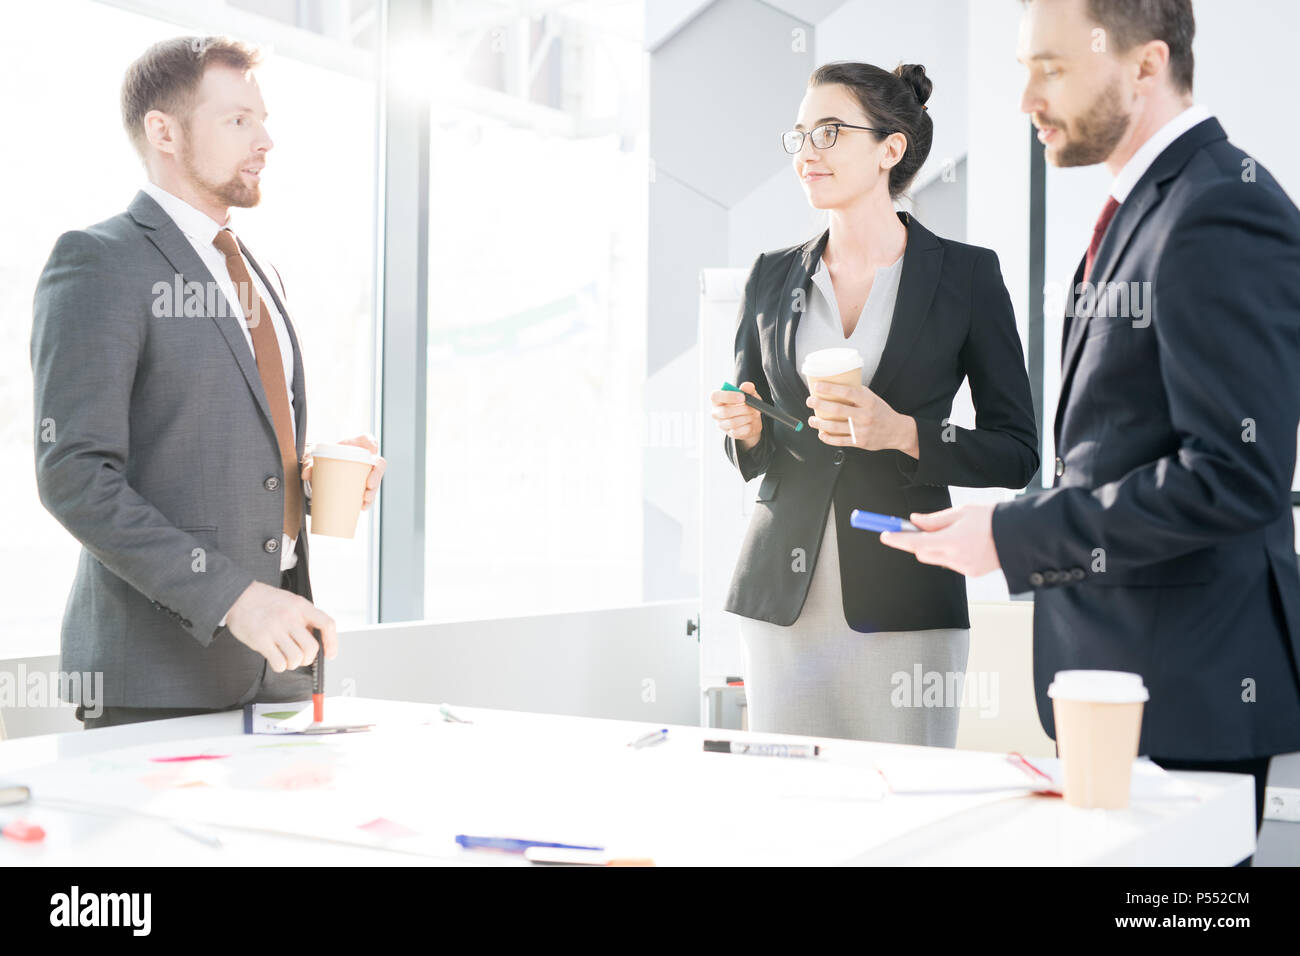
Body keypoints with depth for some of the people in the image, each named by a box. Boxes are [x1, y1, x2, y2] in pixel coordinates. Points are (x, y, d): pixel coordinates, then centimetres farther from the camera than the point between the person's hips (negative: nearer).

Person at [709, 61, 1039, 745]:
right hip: (780, 599, 3)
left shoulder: (965, 273, 1)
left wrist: (903, 433, -14)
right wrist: (747, 431, -4)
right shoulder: (772, 277, 10)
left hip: (903, 603, -3)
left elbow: (1017, 454, 0)